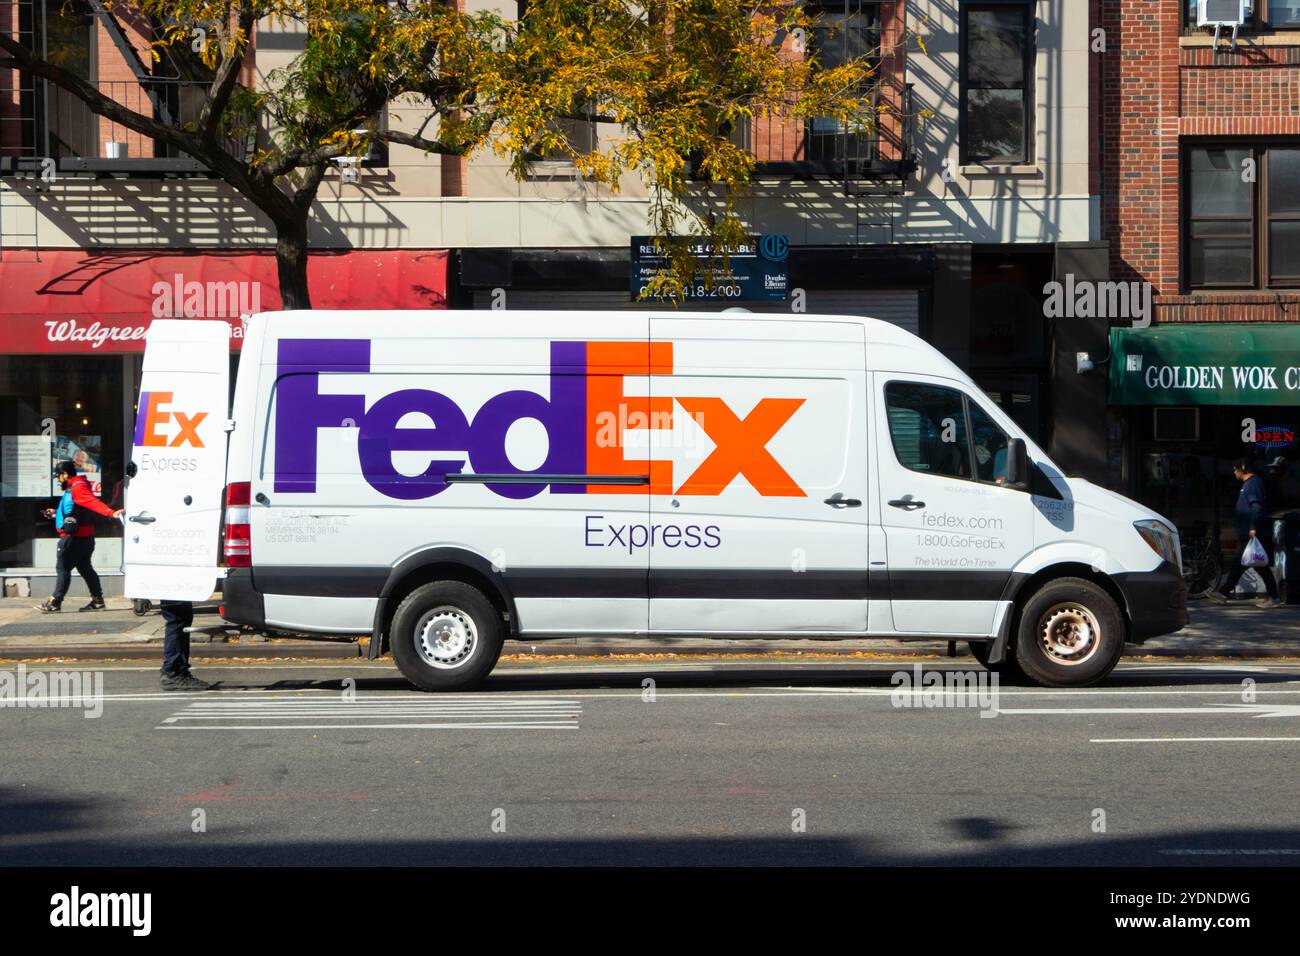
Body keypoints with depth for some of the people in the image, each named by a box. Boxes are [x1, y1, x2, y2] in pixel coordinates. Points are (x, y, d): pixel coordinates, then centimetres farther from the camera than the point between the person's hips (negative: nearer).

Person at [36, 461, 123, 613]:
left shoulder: (78, 487, -16)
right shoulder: (73, 488, 18)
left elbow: (93, 502, -30)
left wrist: (111, 513, -43)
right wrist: (57, 513, 36)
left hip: (74, 538, -11)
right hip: (83, 537, 11)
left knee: (63, 568, -4)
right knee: (85, 568, 14)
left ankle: (55, 602, 1)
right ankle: (97, 600, 15)